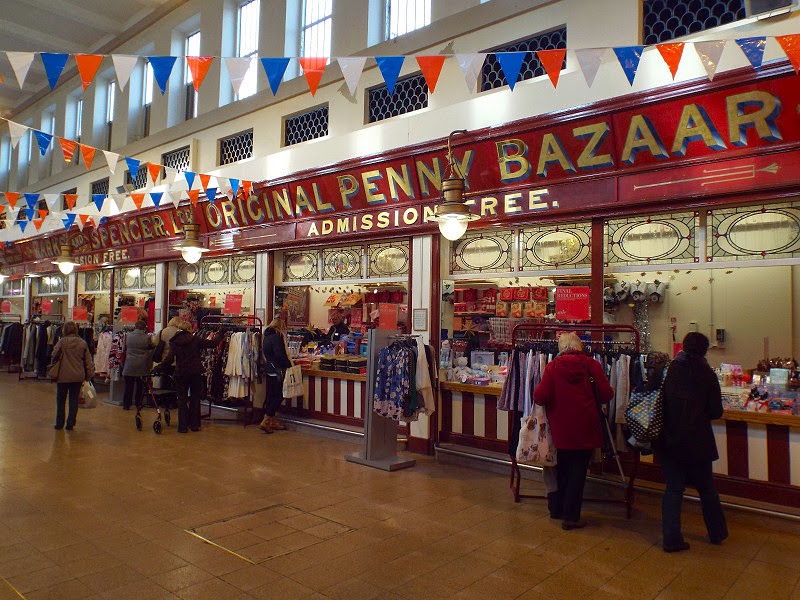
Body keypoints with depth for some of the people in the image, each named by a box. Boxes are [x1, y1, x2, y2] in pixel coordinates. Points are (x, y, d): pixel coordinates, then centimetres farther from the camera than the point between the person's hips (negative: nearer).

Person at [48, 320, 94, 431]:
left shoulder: (62, 342, -8)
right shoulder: (82, 343, 1)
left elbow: (54, 356, -5)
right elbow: (88, 361, 3)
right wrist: (89, 375, 9)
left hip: (63, 376, -2)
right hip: (78, 376, 2)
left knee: (61, 400, 12)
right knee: (74, 399, 9)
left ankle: (59, 423, 18)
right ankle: (70, 424, 10)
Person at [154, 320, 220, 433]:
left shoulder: (174, 341, -2)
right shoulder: (195, 339, -3)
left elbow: (169, 359, -9)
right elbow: (212, 343, 1)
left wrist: (158, 368, 2)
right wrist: (218, 336, 20)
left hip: (181, 373, 0)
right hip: (195, 373, 0)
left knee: (182, 399, 9)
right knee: (195, 398, 12)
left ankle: (183, 426, 8)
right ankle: (194, 424, 16)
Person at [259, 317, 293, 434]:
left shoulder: (267, 336, 12)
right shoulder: (277, 336, -14)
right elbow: (280, 354, -21)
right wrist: (289, 365, -10)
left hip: (269, 370, 9)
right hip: (277, 370, -9)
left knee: (270, 395, 13)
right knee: (278, 396, -4)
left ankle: (272, 421, 21)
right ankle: (265, 421, -8)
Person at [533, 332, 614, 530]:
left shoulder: (553, 366, -8)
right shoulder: (591, 364, -7)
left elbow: (540, 396, -15)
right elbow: (606, 394, -8)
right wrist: (589, 399, 11)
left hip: (561, 427, 1)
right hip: (585, 428, -1)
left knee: (561, 468, 19)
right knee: (578, 471, 8)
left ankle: (556, 508, 30)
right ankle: (571, 516, 13)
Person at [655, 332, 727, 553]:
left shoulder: (670, 369, -3)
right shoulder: (706, 374, -7)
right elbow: (716, 412, -3)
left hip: (668, 440, 1)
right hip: (697, 441, -1)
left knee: (673, 488, 8)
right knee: (706, 488, 17)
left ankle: (672, 539, 8)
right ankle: (717, 533, 33)